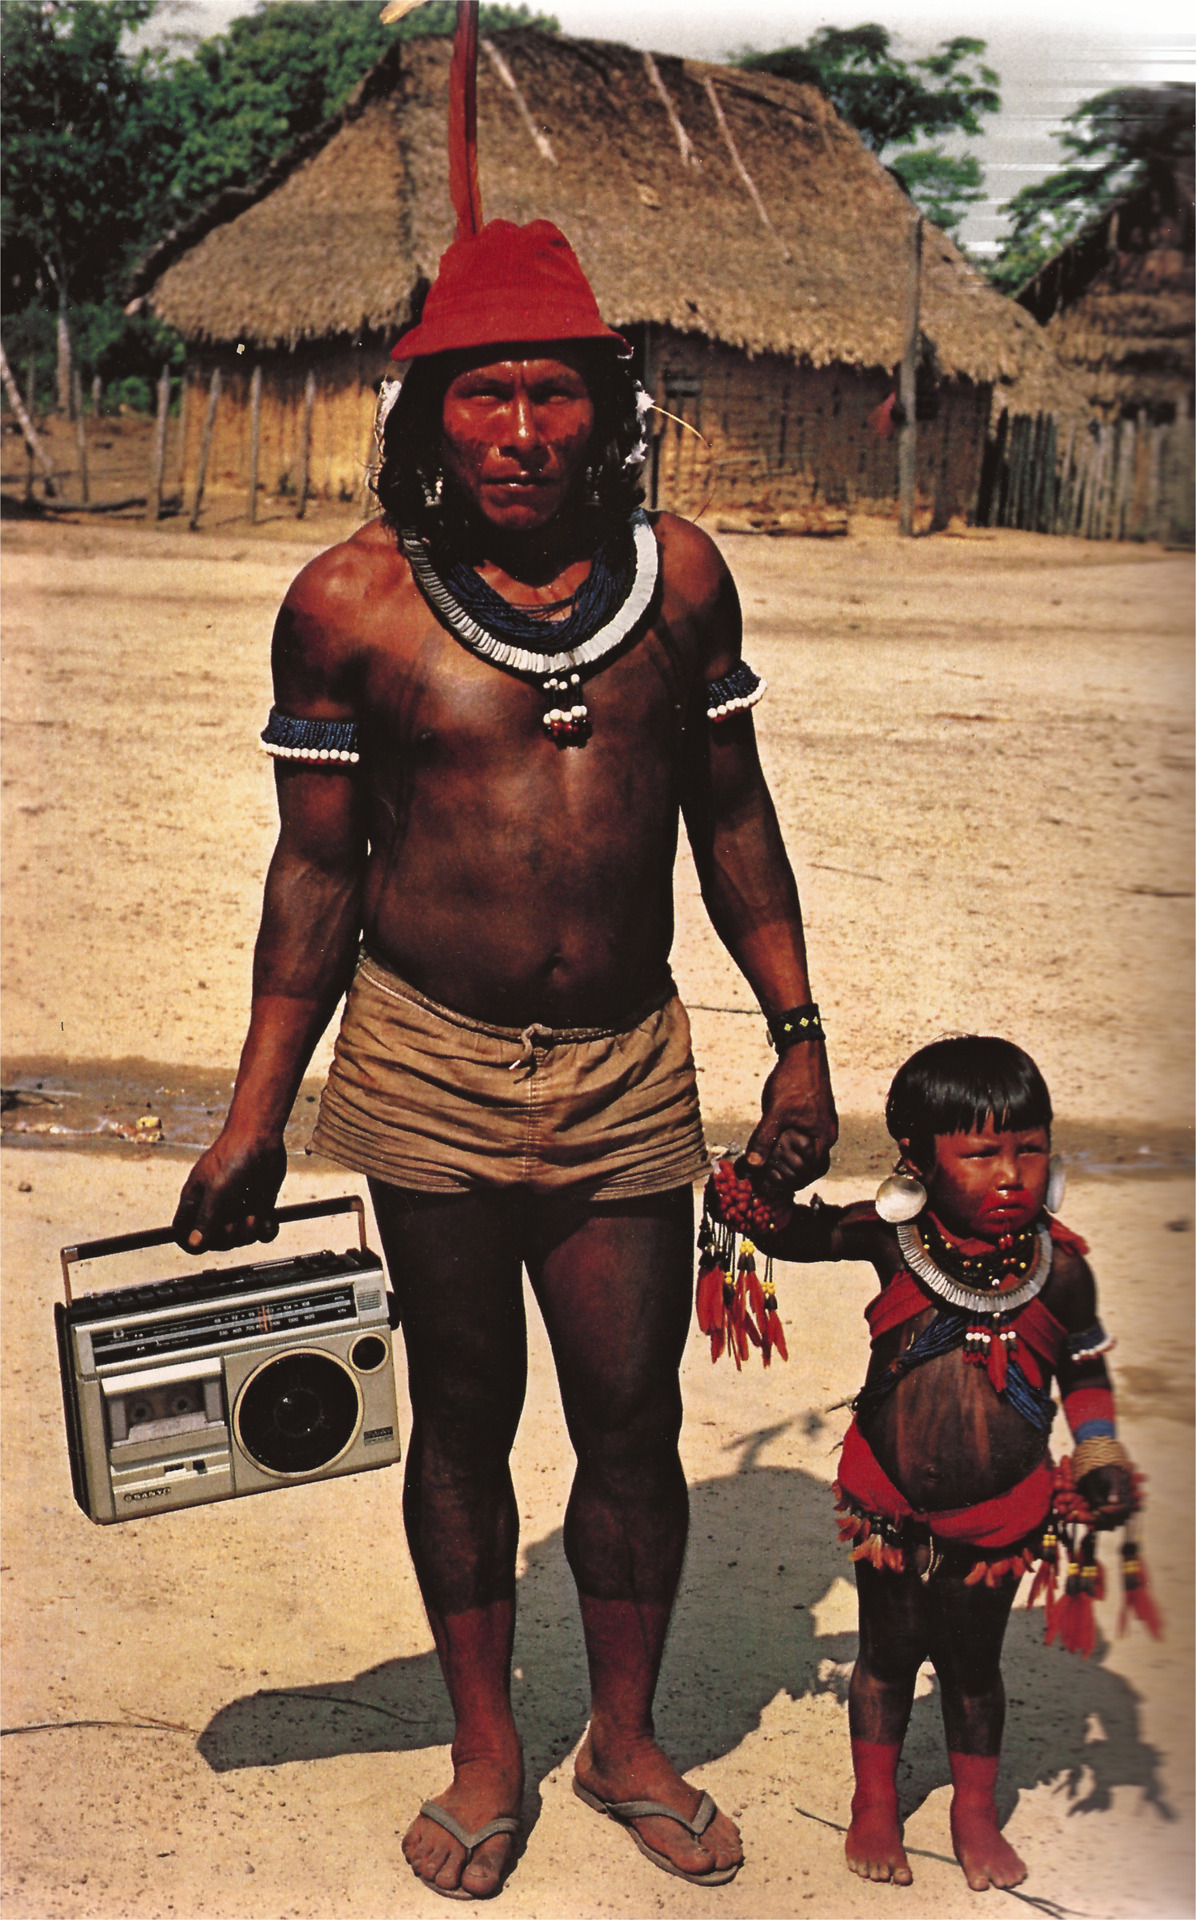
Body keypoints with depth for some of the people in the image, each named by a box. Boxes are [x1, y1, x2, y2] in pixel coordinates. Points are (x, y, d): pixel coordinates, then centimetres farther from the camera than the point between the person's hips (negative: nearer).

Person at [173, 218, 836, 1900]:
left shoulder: (677, 573, 0)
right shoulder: (351, 602, -6)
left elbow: (732, 816, 9)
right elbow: (317, 867, -1)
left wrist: (798, 1032, 6)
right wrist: (255, 1117, -1)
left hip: (629, 1069, 2)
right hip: (431, 1066, -1)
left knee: (634, 1412, 7)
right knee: (464, 1411, 10)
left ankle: (626, 1740, 30)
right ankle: (486, 1748, 30)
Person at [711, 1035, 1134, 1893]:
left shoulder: (1058, 1265, -14)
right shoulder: (891, 1236, -16)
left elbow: (1083, 1363, 2)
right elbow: (793, 1233, -1)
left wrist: (1102, 1453, -7)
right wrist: (747, 1195, -20)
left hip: (998, 1516, 0)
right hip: (892, 1506, 0)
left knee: (974, 1662, 18)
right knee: (887, 1653, 17)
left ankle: (976, 1813, 41)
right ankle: (875, 1805, 40)